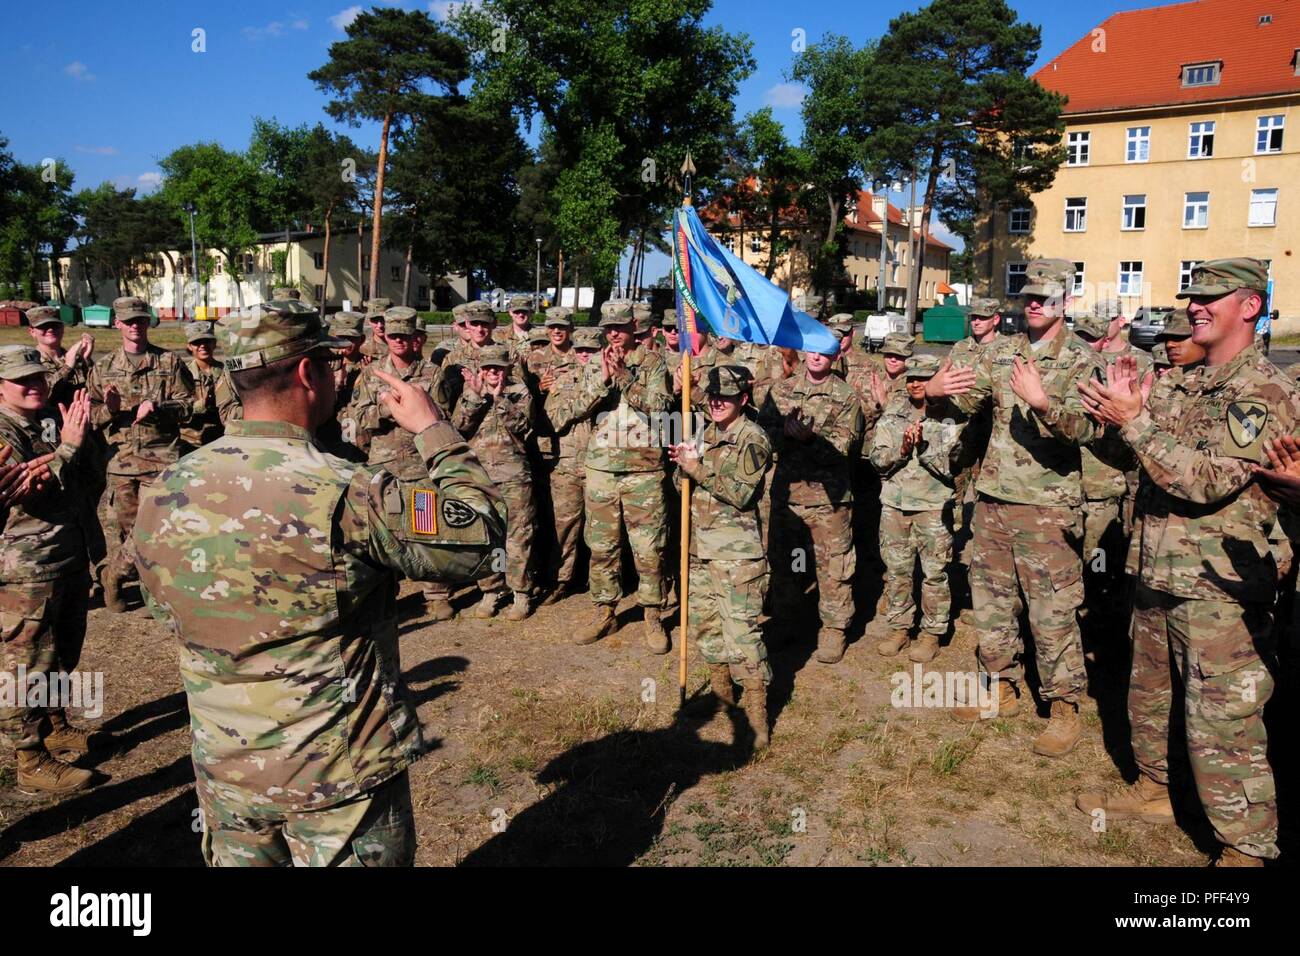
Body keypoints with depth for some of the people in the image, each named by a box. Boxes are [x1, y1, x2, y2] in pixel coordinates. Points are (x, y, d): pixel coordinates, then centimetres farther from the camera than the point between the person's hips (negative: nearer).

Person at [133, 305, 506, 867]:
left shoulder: (163, 493, -6)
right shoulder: (341, 495, -26)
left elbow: (164, 609, 10)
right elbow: (479, 535, -16)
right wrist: (433, 429, -6)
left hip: (223, 766, 6)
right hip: (340, 772, -5)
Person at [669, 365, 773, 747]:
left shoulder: (752, 437, -10)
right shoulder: (706, 433, 13)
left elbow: (742, 493, -19)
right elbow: (686, 484, 15)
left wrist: (699, 471, -17)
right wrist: (682, 463, -6)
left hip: (736, 552, -8)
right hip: (701, 545, 8)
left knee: (741, 630, -9)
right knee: (703, 619, 16)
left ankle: (757, 716, -1)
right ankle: (721, 691, 35)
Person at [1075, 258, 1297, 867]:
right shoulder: (1179, 383, 11)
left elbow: (1208, 480, -24)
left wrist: (1134, 421, -24)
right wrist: (1126, 409, 0)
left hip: (1220, 588, -8)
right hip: (1159, 571, 8)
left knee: (1221, 725, -3)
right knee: (1148, 695, 21)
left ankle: (1247, 848, 12)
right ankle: (1153, 789, 40)